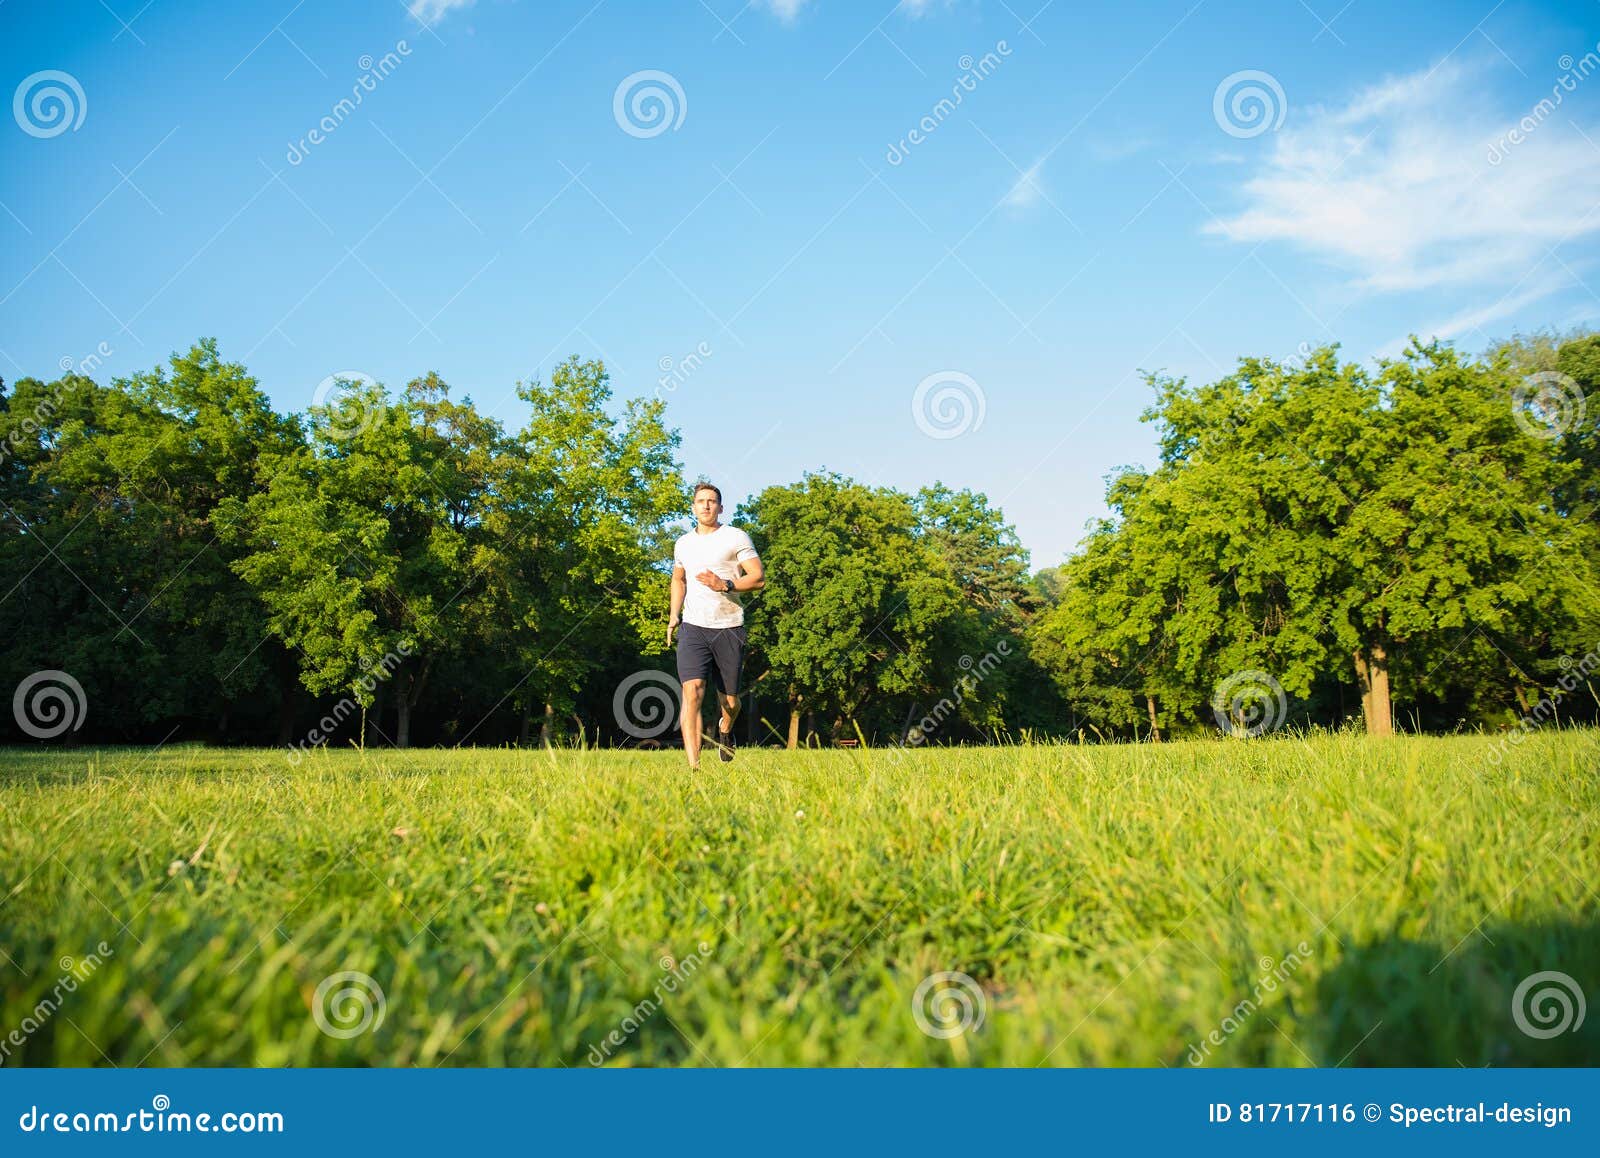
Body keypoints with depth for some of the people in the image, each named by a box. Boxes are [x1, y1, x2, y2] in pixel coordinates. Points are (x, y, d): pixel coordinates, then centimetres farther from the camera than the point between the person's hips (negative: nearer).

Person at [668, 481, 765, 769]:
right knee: (692, 692, -17)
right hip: (693, 628, 2)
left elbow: (759, 578, -6)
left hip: (728, 628, -2)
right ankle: (693, 765, -20)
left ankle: (725, 730, 45)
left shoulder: (736, 537, 0)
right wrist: (674, 613, 16)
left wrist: (725, 585, -21)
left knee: (730, 700, 9)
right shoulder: (683, 543, 14)